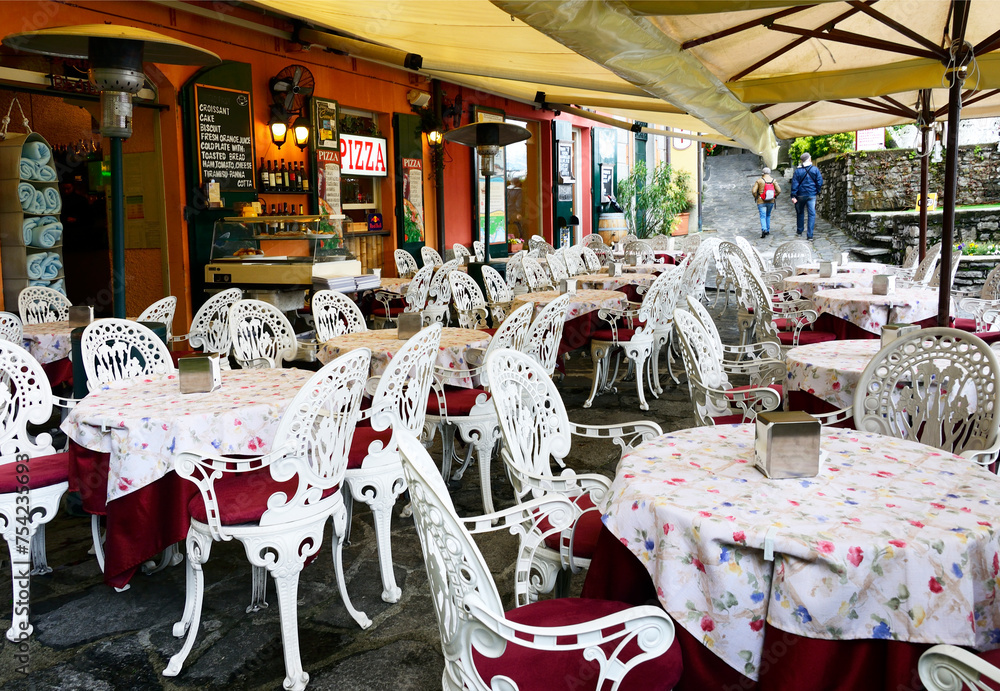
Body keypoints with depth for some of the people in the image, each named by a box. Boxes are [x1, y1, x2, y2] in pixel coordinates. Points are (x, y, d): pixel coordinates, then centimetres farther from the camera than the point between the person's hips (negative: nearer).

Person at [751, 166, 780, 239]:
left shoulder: (759, 180, -8)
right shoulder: (773, 180, -1)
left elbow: (753, 191, -13)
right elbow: (779, 191, -6)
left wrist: (756, 197, 5)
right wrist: (775, 196, 11)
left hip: (761, 201, -3)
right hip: (771, 201, 3)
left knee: (763, 216, -4)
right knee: (768, 215, 20)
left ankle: (764, 229, -25)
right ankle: (768, 231, 24)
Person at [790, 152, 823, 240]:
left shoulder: (797, 171, -2)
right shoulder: (815, 169, -2)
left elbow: (794, 184, -6)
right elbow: (820, 182, -3)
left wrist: (793, 196, -6)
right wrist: (817, 192, 11)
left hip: (801, 195, 1)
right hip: (812, 195, -1)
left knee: (800, 213, 17)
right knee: (812, 214, 0)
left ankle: (799, 231, 28)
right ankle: (810, 235, -6)